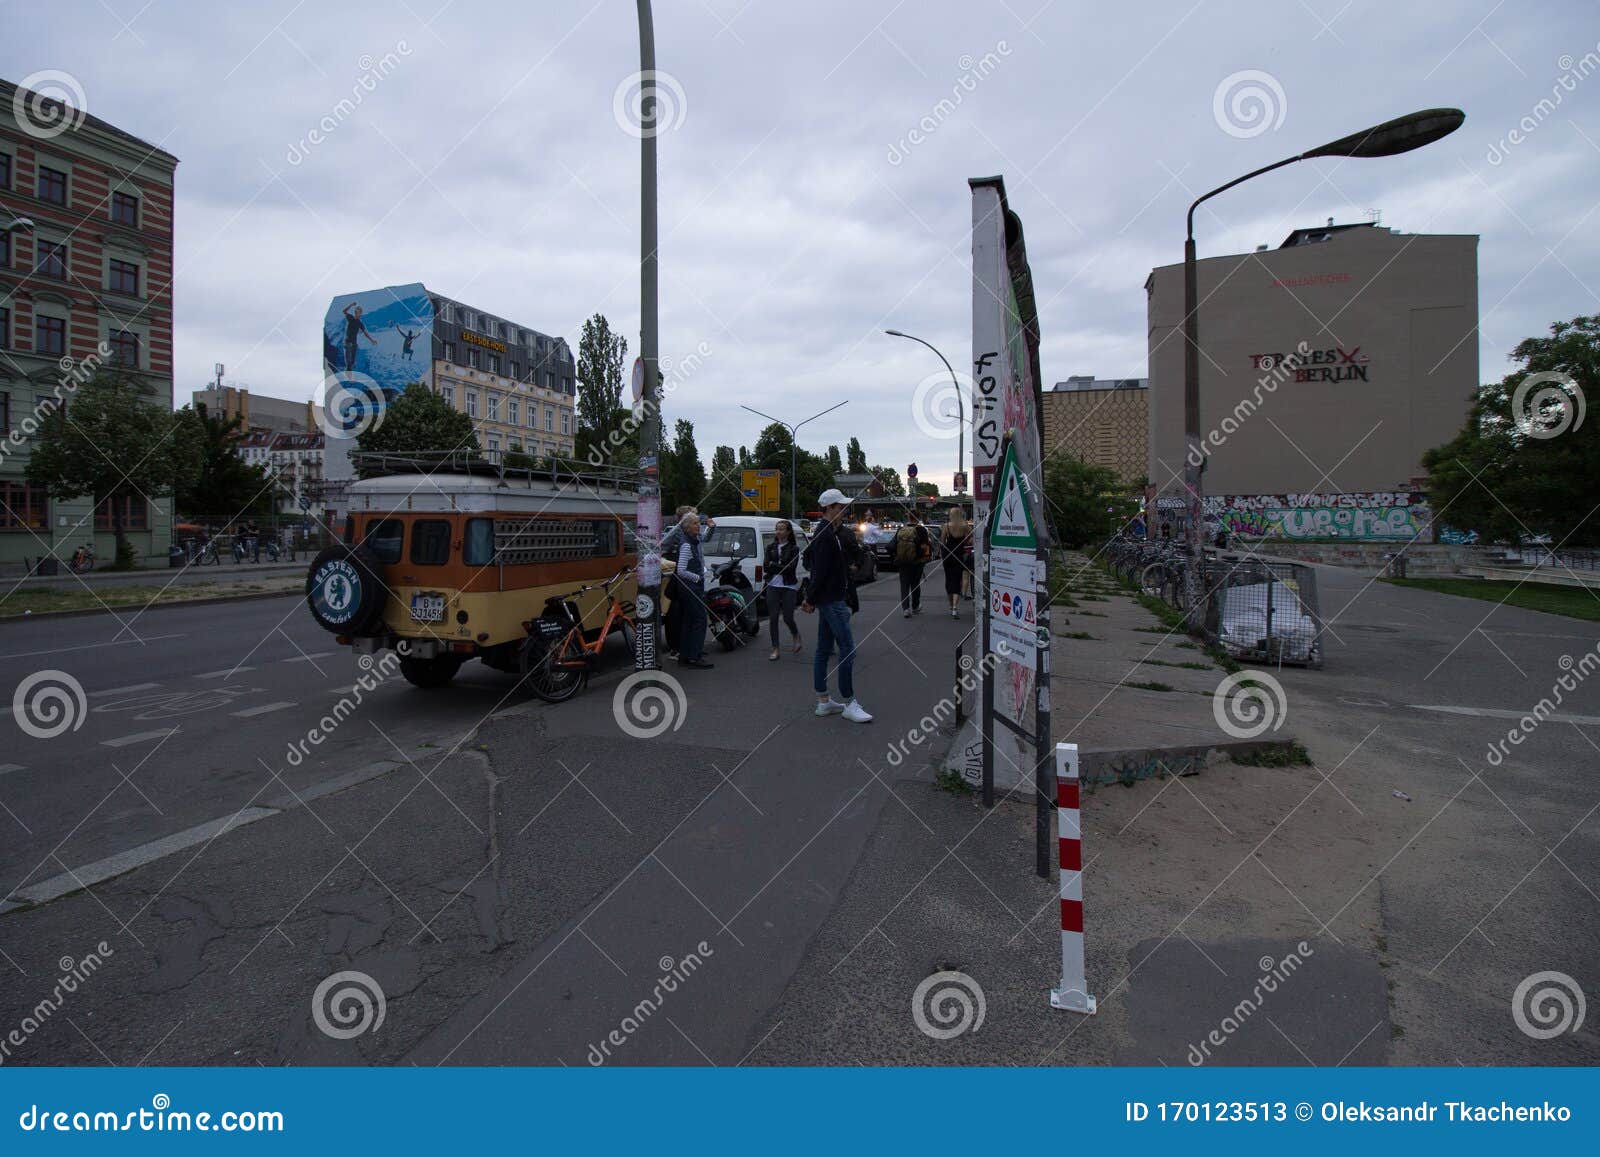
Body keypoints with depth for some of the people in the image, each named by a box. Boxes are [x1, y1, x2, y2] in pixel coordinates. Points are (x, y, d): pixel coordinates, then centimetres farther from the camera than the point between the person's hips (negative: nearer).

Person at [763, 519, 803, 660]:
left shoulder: (794, 548, 0)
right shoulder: (771, 546, 9)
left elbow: (791, 567, -11)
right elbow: (765, 567, 2)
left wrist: (773, 565, -10)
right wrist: (781, 567, -11)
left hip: (789, 586, -3)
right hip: (773, 586, 3)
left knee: (788, 618, -4)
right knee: (773, 618, -1)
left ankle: (796, 636, 29)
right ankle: (775, 650, 6)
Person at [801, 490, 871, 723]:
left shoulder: (827, 532, 16)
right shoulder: (826, 535, -17)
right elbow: (820, 571, -21)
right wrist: (811, 599, -15)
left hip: (829, 599, 11)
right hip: (832, 600, -11)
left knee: (824, 649, 12)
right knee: (847, 649, -8)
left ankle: (823, 702, 18)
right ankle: (849, 704, -3)